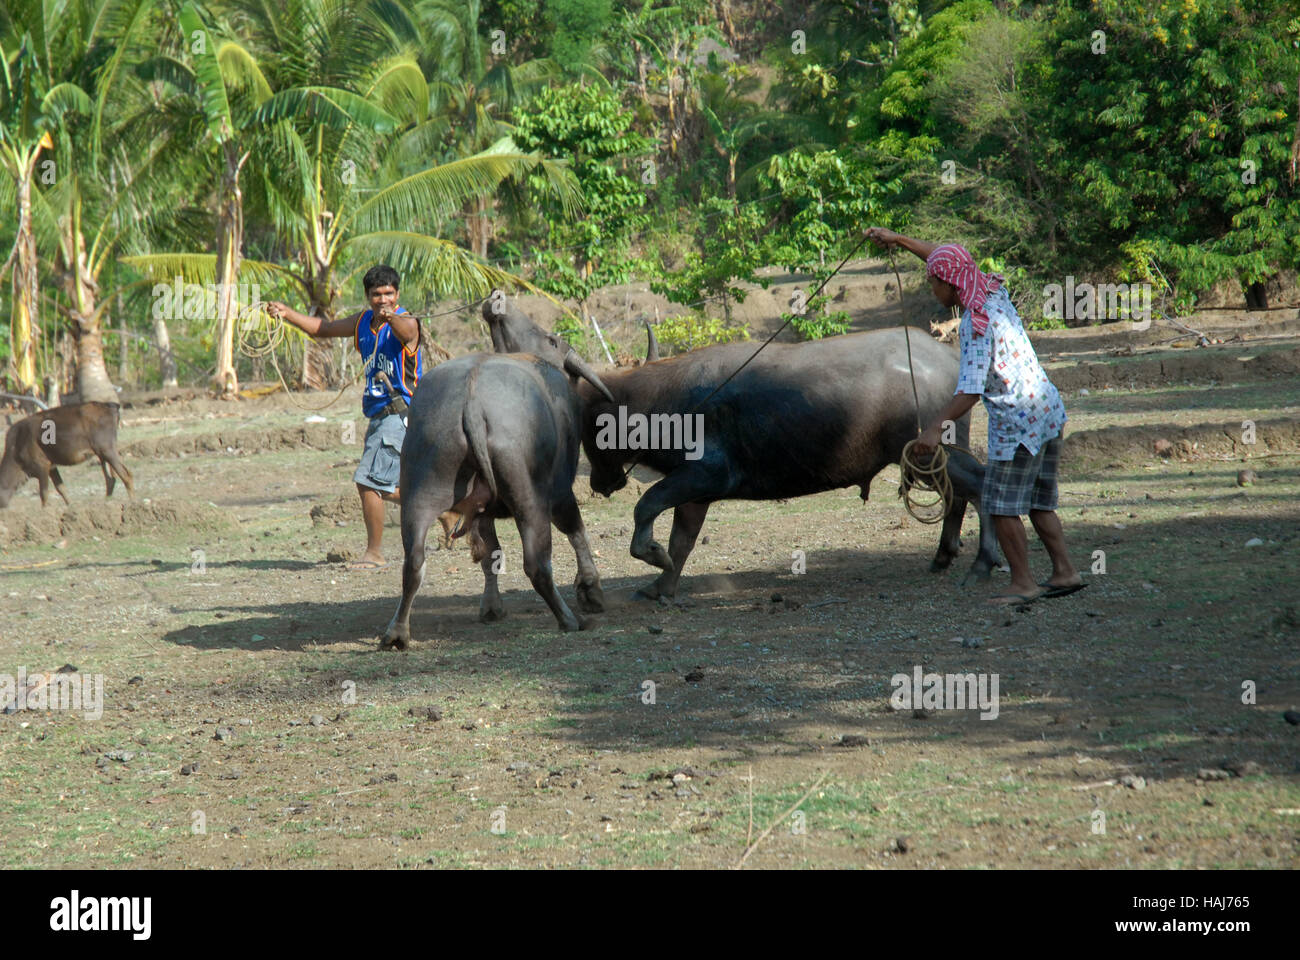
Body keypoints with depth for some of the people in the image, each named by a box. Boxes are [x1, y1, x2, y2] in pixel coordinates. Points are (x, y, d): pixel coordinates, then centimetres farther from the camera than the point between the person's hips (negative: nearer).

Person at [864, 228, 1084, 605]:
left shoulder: (976, 324, -18)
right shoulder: (994, 290, 8)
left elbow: (970, 390, -23)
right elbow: (952, 262, 24)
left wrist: (937, 429, -21)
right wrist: (899, 239, 26)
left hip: (1018, 422, -9)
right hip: (1049, 411, 9)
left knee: (1002, 506, -2)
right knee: (1037, 502, 15)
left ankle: (1023, 583, 2)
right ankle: (1065, 572, 16)